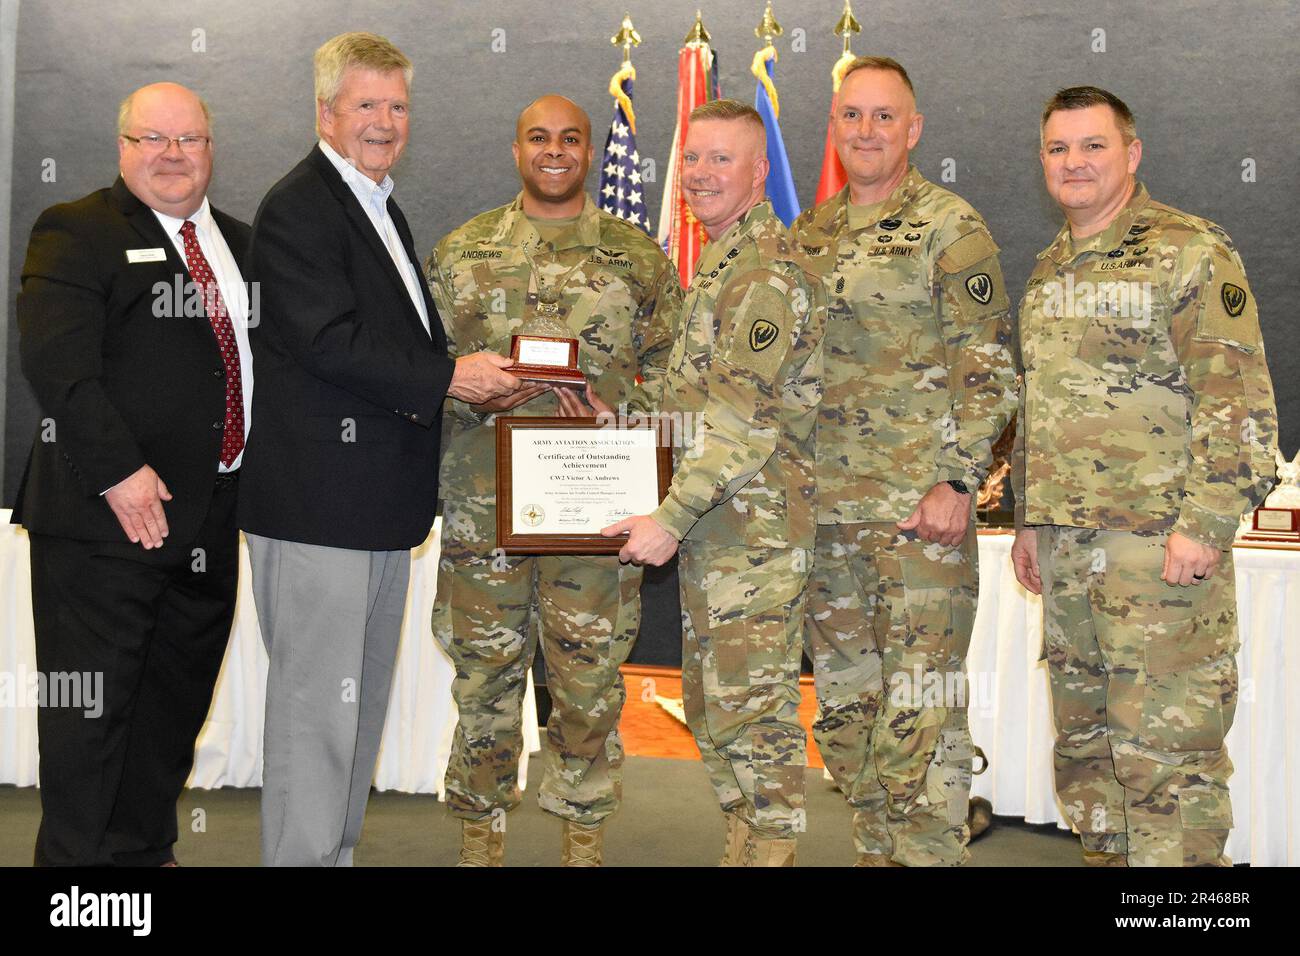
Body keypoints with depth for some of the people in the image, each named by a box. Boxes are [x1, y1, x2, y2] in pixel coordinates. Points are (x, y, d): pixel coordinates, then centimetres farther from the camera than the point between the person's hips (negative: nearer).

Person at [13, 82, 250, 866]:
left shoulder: (240, 243, 16)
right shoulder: (77, 232, -5)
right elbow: (55, 360, -15)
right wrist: (118, 471, -21)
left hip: (210, 515, 7)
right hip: (106, 512, -6)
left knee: (179, 699, 15)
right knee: (90, 706, 1)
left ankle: (147, 848, 29)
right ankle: (77, 857, 14)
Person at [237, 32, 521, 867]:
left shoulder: (383, 211, 20)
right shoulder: (298, 209, -11)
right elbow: (328, 341, -21)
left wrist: (481, 377, 8)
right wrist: (447, 377, -18)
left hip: (381, 503, 10)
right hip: (318, 505, -10)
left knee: (360, 702, 16)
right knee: (318, 705, -4)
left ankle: (339, 851, 27)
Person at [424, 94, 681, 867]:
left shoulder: (638, 255, 8)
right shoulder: (462, 252, 9)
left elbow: (671, 371, 8)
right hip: (484, 503, 1)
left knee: (590, 679, 5)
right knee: (486, 673, 7)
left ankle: (585, 838, 20)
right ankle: (482, 833, 22)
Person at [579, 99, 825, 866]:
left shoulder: (768, 269, -14)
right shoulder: (722, 261, 18)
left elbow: (744, 417, -21)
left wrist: (671, 516, -21)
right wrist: (619, 408, 14)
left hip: (756, 535, -10)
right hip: (714, 532, 10)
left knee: (754, 713, -3)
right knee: (713, 708, 16)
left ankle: (767, 853, 8)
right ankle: (750, 844, 28)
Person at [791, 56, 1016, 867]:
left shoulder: (951, 227, -4)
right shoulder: (810, 235, 14)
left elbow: (991, 372, -7)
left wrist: (958, 482, -15)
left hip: (921, 508, -6)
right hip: (824, 510, 7)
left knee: (921, 707, -4)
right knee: (844, 702, 13)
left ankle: (931, 853, 8)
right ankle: (877, 851, 28)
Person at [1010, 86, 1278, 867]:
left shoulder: (1191, 252, -6)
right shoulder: (1049, 270, 17)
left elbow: (1239, 400, -12)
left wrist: (1205, 525, -18)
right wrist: (1030, 520, 20)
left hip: (1161, 542, -8)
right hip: (1067, 545, 8)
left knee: (1165, 745, -6)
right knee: (1084, 737, 14)